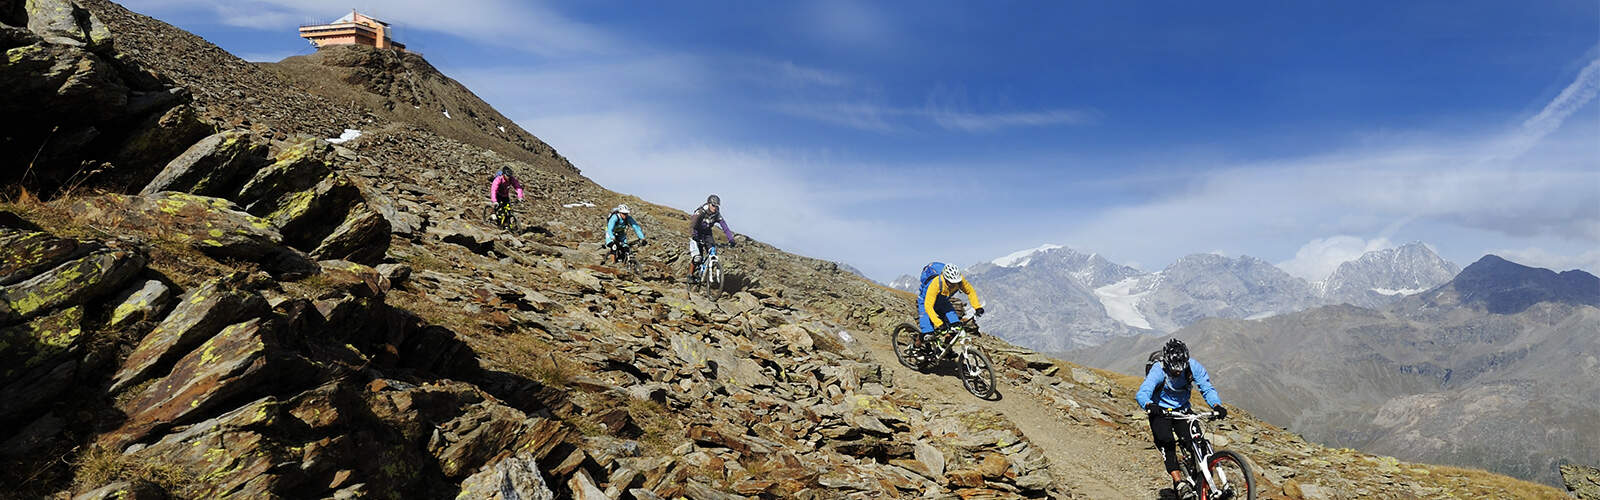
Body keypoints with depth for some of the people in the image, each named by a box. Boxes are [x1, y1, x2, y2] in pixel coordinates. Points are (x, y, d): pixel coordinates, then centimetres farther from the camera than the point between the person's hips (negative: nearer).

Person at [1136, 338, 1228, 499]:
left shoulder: (1193, 366, -20)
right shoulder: (1158, 370, -29)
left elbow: (1207, 388, -17)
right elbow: (1142, 393, -40)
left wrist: (1217, 406, -37)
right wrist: (1149, 405, -63)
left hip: (1182, 410, 3)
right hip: (1160, 412, -3)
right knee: (1167, 442, -26)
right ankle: (1179, 483, -26)